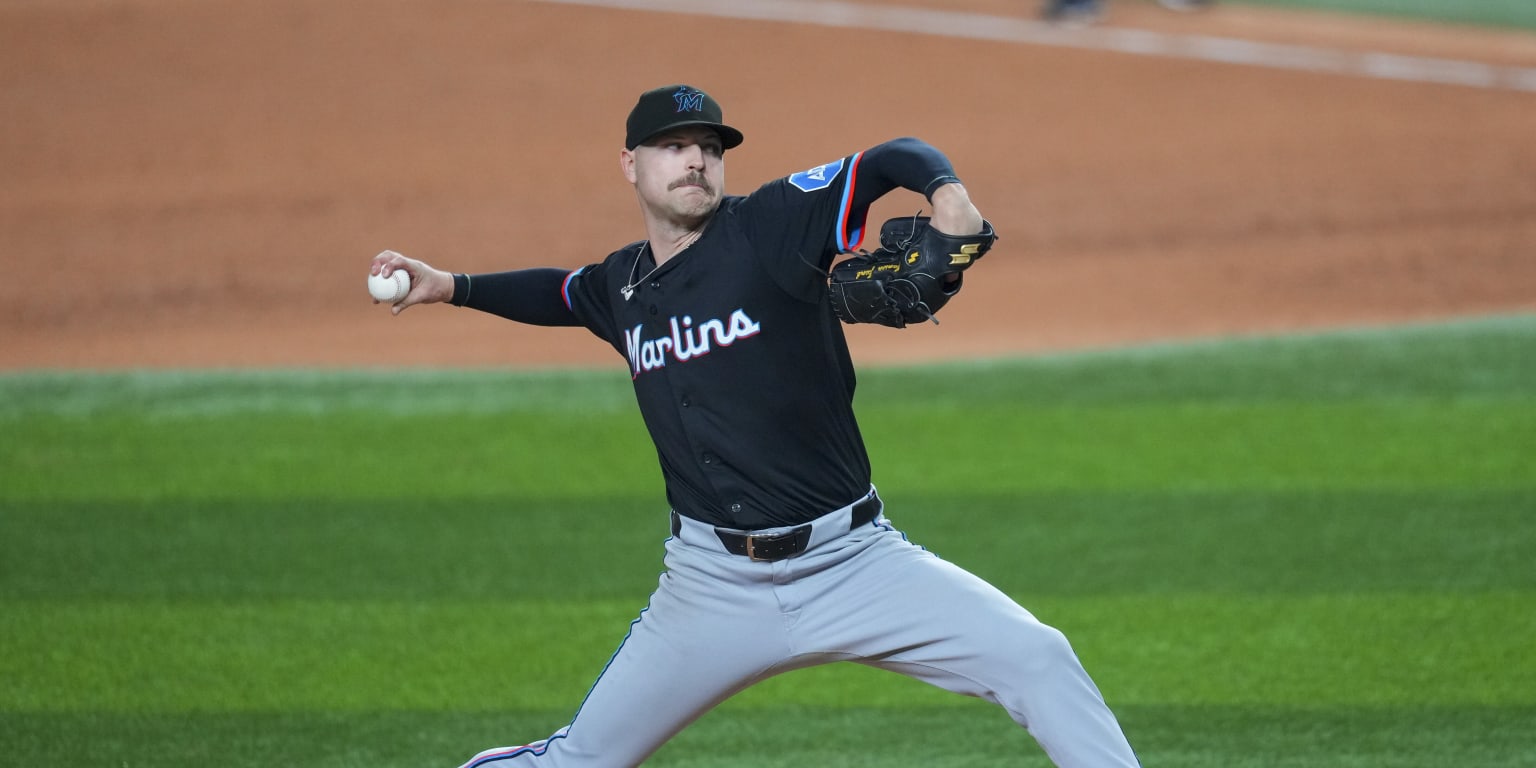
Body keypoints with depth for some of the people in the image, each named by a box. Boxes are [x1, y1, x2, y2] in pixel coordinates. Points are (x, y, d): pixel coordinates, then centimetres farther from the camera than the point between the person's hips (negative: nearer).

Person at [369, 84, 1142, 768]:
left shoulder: (771, 224, -6)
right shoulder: (622, 284, 8)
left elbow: (894, 161, -14)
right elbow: (563, 293, 32)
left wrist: (946, 190, -34)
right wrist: (451, 286, 24)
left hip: (855, 564, -3)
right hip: (713, 587, 3)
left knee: (1036, 659, -18)